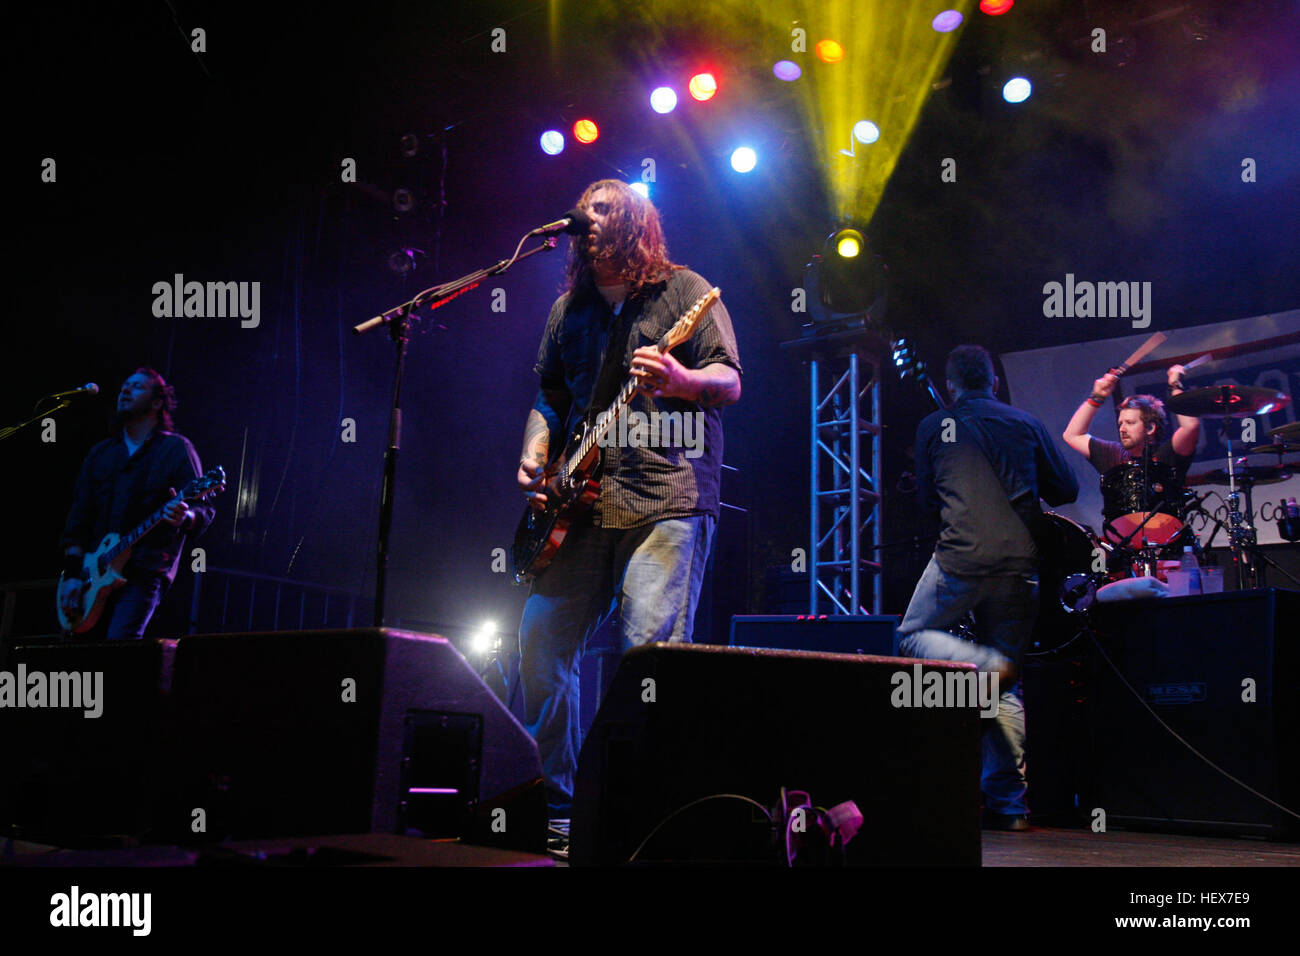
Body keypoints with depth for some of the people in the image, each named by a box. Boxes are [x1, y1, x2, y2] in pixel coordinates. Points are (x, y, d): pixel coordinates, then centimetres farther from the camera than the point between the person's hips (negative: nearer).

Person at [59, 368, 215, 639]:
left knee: (119, 643, -23)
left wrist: (185, 518, -28)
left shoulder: (176, 449, 3)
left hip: (145, 573, -5)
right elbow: (78, 517, 14)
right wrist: (72, 574, 3)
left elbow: (204, 510, -4)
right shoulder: (101, 452, 19)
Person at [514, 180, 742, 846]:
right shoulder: (568, 310, 20)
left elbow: (730, 382, -2)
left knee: (651, 648, -13)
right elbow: (548, 398, 25)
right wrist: (533, 461, 7)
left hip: (668, 497, -6)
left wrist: (680, 381, -23)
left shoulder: (684, 291, 5)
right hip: (581, 500, 6)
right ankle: (553, 803, 15)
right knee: (540, 642, 2)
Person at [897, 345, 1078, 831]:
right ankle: (1008, 803, 8)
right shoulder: (1025, 423, 11)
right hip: (1019, 564, 3)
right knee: (1005, 688, 10)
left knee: (912, 636, 18)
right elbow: (1067, 490, 17)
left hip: (961, 562, -3)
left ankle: (985, 665, -12)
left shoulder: (933, 427, 8)